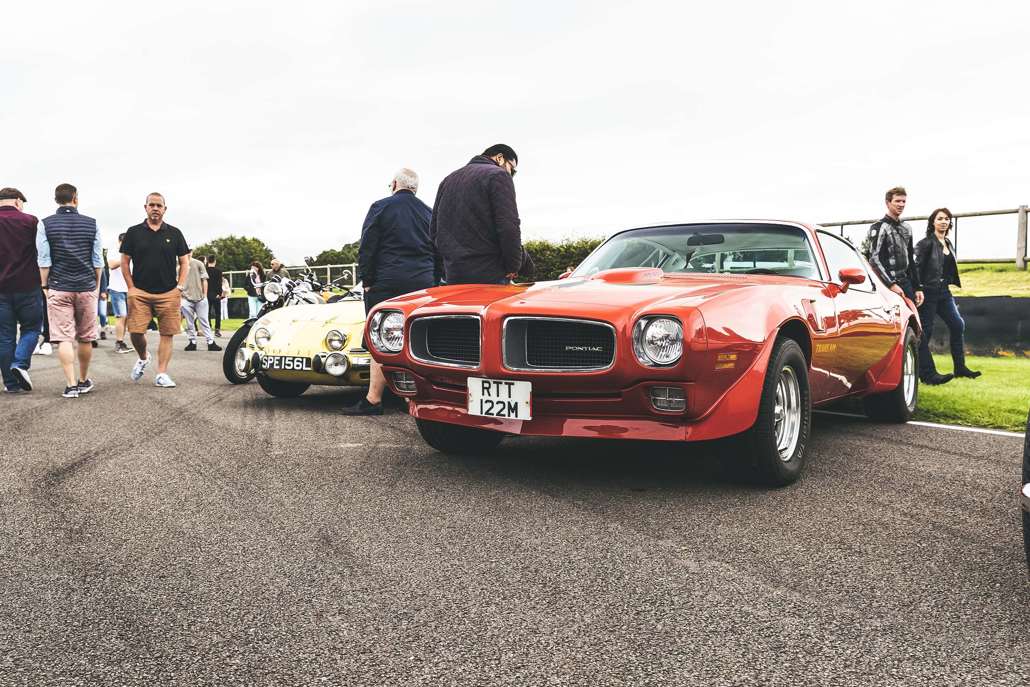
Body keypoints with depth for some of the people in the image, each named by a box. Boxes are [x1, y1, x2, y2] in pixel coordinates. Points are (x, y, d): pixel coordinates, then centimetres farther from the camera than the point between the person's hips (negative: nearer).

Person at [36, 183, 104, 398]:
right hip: (87, 287, 1)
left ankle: (71, 385, -6)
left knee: (64, 338, -1)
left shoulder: (45, 224, -1)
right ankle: (83, 381, 22)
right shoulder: (91, 224, 2)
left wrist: (45, 286, 6)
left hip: (58, 288, -1)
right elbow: (98, 260, 4)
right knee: (85, 338, 11)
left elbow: (44, 260, -2)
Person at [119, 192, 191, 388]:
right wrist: (131, 288, 0)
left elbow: (184, 262, 12)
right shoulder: (134, 232, 8)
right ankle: (143, 357, 21)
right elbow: (125, 262, 9)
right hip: (140, 292, -1)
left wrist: (180, 287, 1)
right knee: (135, 331, -9)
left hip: (168, 293, 1)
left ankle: (162, 374, 3)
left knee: (167, 334, -2)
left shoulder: (174, 234, 10)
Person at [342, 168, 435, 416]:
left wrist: (366, 281, 0)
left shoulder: (381, 207, 0)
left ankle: (373, 400, -5)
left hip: (387, 283, -4)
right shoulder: (429, 213, 15)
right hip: (423, 284, 5)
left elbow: (367, 248, -5)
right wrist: (433, 281, 19)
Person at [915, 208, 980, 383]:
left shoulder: (948, 243, 15)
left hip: (944, 292, 8)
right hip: (929, 291, -8)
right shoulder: (926, 243, -8)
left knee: (958, 325, 5)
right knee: (925, 331, -5)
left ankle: (960, 368, 14)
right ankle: (927, 373, -3)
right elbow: (916, 268, -14)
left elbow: (951, 270, 21)